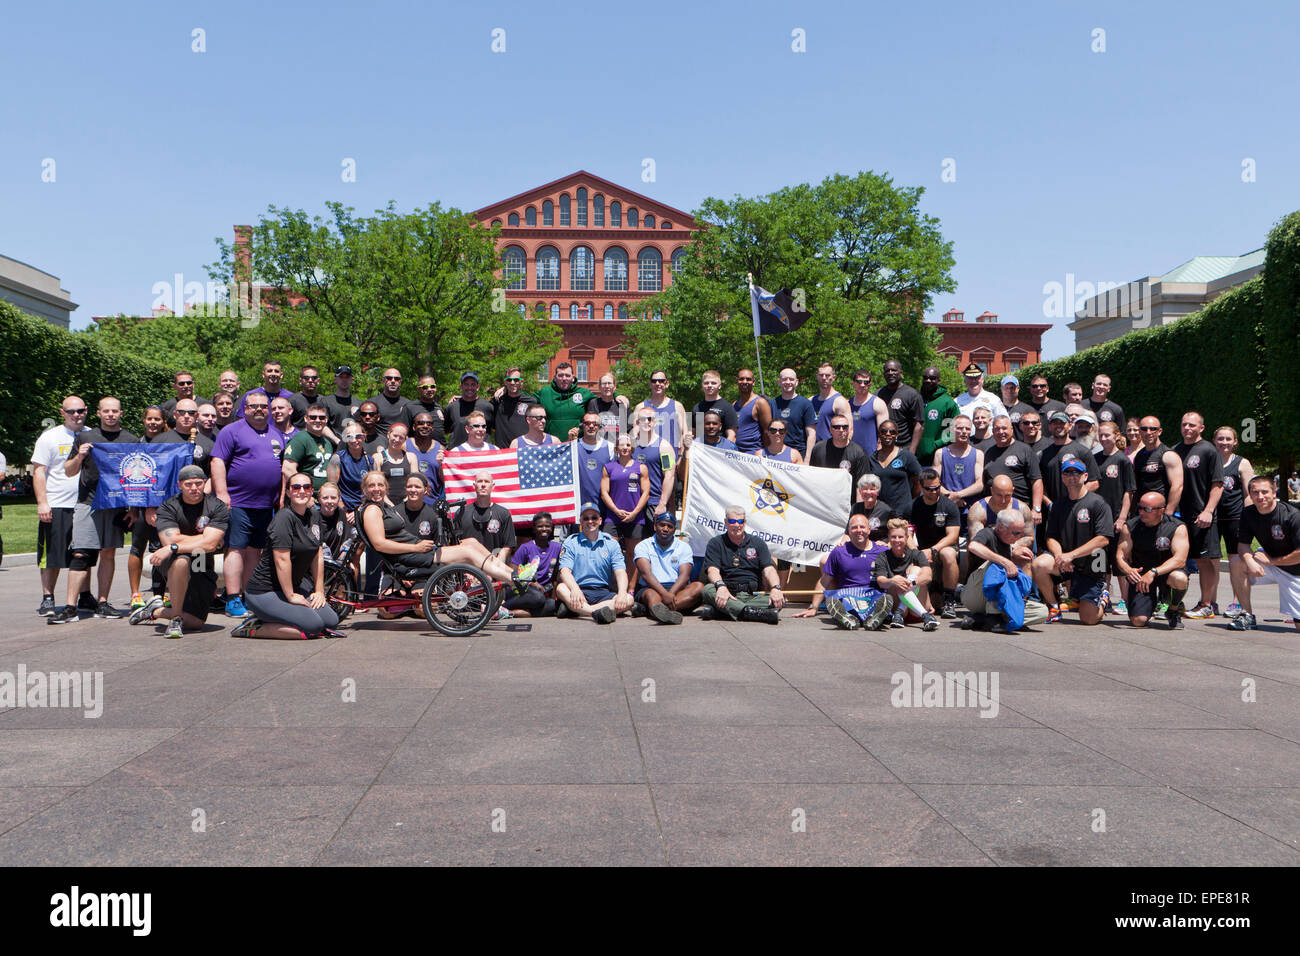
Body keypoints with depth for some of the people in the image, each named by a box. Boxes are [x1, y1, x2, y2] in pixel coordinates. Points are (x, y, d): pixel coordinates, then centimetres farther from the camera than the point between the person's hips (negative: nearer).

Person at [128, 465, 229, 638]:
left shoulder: (217, 507, -7)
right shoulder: (168, 507, -5)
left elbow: (209, 544, -19)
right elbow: (171, 540, -20)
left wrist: (172, 548, -26)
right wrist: (204, 539, -14)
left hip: (202, 568, 2)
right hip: (169, 566, -1)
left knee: (195, 622, -2)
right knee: (181, 560, -39)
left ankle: (156, 611, 28)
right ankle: (175, 616, -21)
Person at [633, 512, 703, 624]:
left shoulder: (683, 547, 12)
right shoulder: (643, 546, 8)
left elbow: (684, 576, -3)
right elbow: (646, 574, -9)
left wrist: (671, 593, -24)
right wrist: (664, 594, -26)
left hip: (676, 589, 2)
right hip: (651, 588, -2)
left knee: (699, 586, -27)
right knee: (651, 594, -35)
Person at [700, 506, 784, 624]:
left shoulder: (757, 542, 17)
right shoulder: (715, 543, 11)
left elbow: (769, 570, 4)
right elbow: (712, 570, -6)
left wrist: (775, 588, -19)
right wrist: (721, 586, -29)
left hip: (753, 595, 2)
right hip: (727, 595, -2)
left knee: (780, 598, -25)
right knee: (707, 590, -32)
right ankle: (751, 613, -52)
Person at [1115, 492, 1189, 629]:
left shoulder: (1177, 527, -10)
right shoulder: (1129, 527, -3)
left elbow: (1180, 559, -22)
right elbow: (1120, 556, -7)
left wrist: (1153, 572, -35)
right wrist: (1127, 570, -31)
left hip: (1166, 572, -1)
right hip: (1140, 574, 1)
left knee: (1179, 579, -39)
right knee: (1138, 621, -15)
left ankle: (1174, 610, -4)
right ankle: (1152, 603, 24)